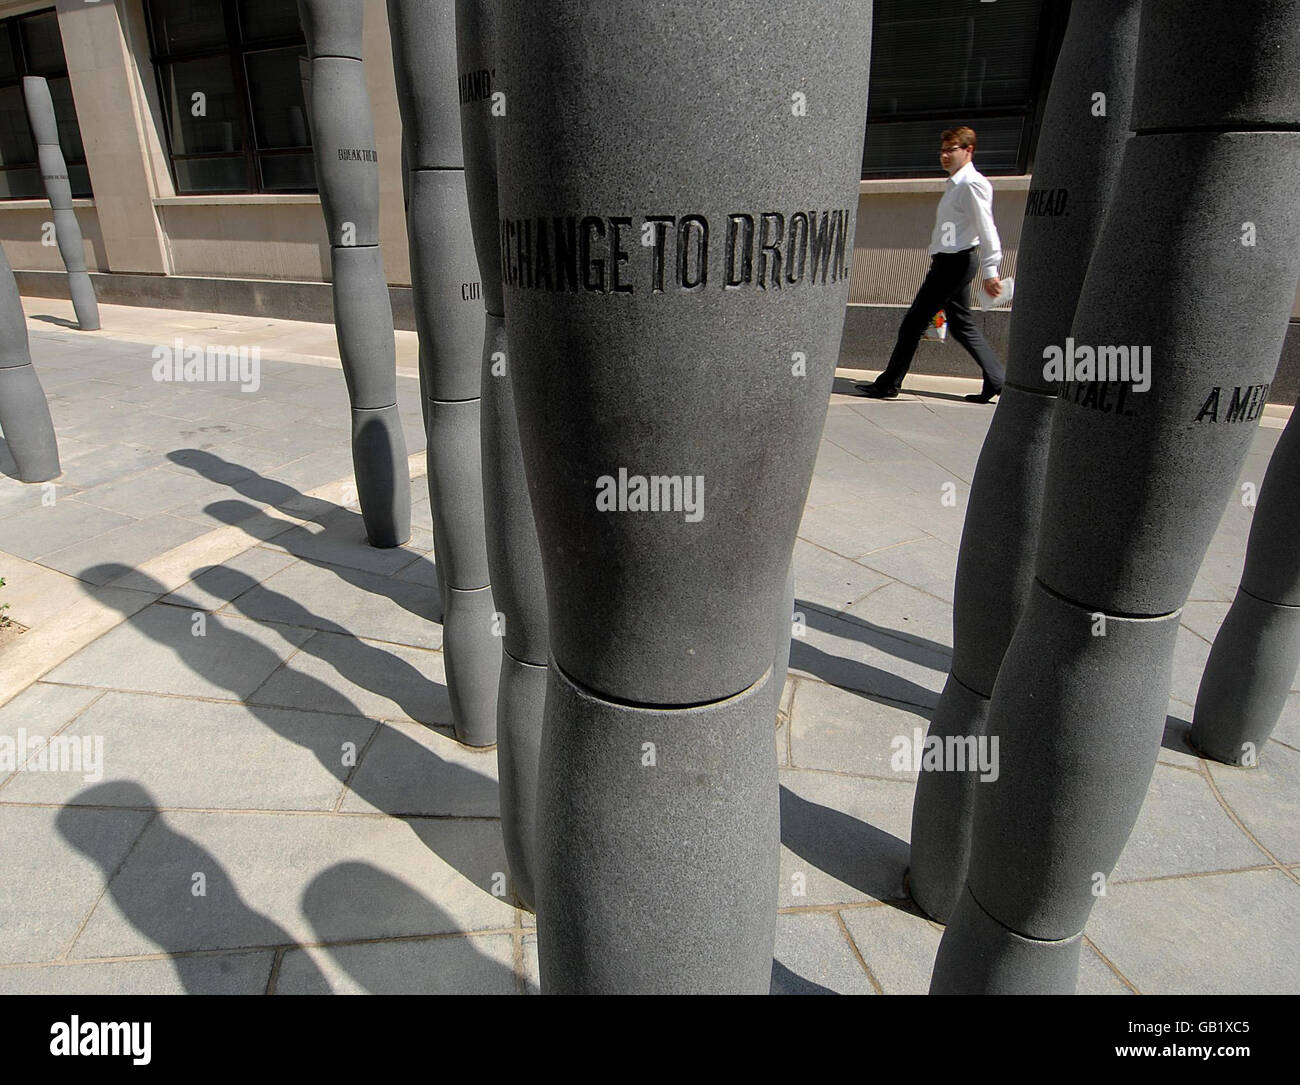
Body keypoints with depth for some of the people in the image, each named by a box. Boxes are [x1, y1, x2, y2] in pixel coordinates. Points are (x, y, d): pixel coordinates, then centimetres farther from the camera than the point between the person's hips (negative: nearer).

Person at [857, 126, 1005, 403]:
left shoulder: (973, 184, -11)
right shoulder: (955, 184, 18)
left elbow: (986, 229, -18)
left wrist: (990, 271, -23)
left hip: (954, 262, -10)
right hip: (952, 262, 10)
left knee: (914, 322, -7)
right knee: (961, 324, 13)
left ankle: (888, 384, -1)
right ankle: (996, 380, 18)